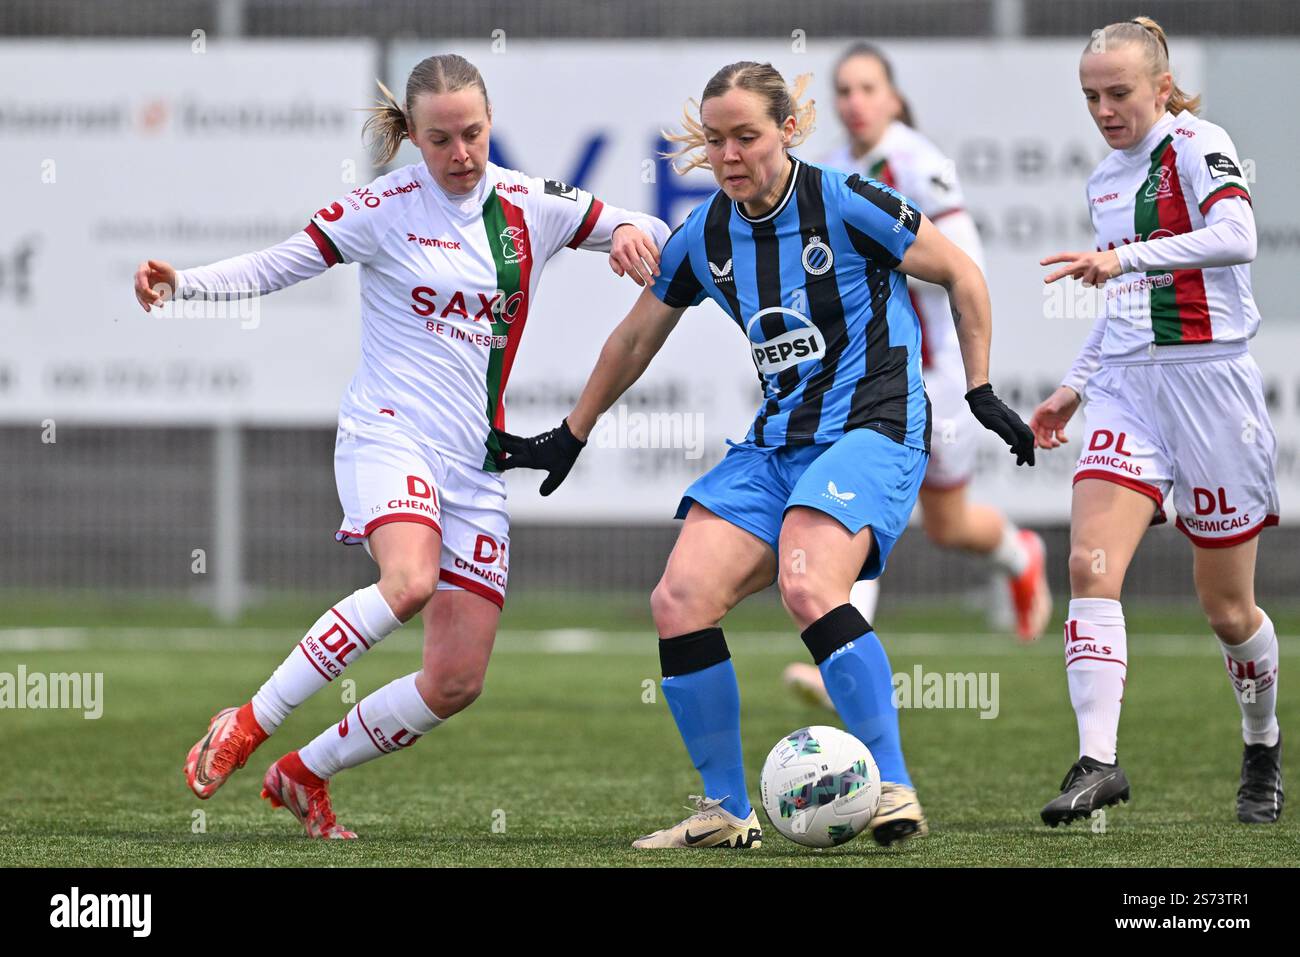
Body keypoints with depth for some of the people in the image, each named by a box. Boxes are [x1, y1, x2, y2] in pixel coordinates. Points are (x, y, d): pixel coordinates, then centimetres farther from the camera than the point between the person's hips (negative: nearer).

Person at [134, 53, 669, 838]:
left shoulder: (532, 206, 6)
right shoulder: (389, 207, -4)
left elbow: (655, 237, 14)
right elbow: (279, 265, -1)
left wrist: (634, 235, -11)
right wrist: (182, 282, -17)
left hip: (477, 463, 5)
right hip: (390, 433, -5)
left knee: (458, 683, -2)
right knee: (409, 581, -35)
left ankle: (305, 774, 16)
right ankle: (249, 726, -22)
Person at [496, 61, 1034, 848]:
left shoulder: (843, 203, -10)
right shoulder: (704, 236, 6)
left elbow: (963, 276, 0)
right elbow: (635, 340, 22)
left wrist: (981, 391, -2)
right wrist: (571, 437, 27)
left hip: (872, 429, -6)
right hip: (777, 443, 6)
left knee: (809, 589, -31)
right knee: (679, 603, -10)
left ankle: (895, 792, -24)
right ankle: (728, 814, 2)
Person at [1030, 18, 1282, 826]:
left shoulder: (1197, 146, -8)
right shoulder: (1105, 179, 15)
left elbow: (1237, 237, -27)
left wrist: (1125, 256, -35)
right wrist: (1075, 388, 21)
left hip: (1208, 380, -6)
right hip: (1127, 388, 6)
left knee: (1227, 607, 4)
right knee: (1090, 565, -17)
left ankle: (1264, 744, 31)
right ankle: (1099, 760, -22)